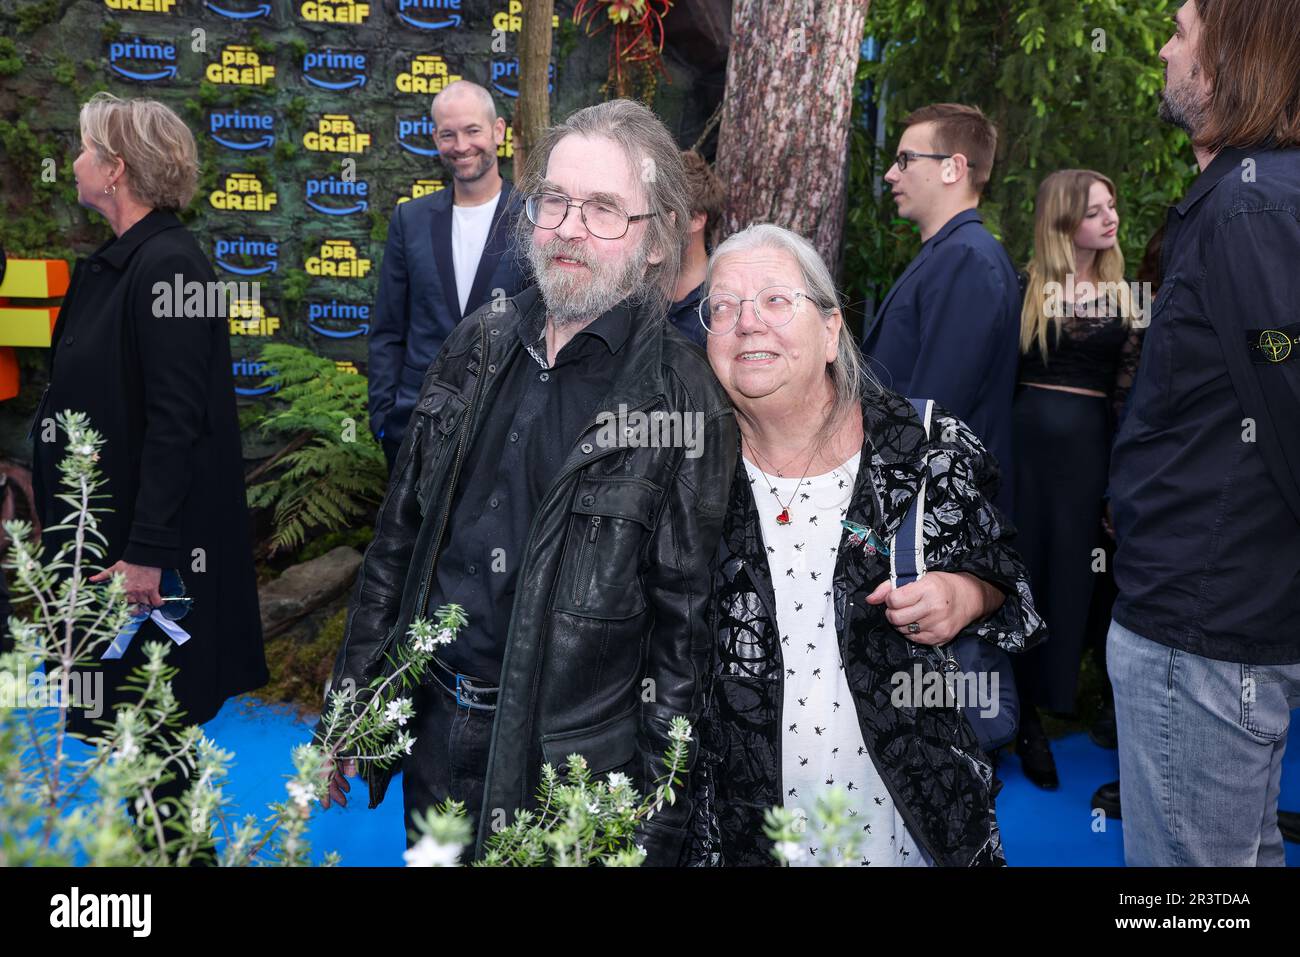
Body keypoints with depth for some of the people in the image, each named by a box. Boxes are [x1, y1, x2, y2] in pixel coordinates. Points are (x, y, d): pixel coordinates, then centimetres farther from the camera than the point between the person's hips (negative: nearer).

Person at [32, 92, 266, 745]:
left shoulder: (168, 265, -17)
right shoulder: (115, 262, 11)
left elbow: (177, 421, -22)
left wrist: (147, 551, -23)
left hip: (150, 538, -9)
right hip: (100, 527, 9)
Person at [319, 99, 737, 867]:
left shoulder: (687, 400, -14)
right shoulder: (479, 348, 1)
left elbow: (689, 626, -12)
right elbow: (399, 537, 7)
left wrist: (657, 829, -10)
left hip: (575, 773, -5)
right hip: (434, 742, 5)